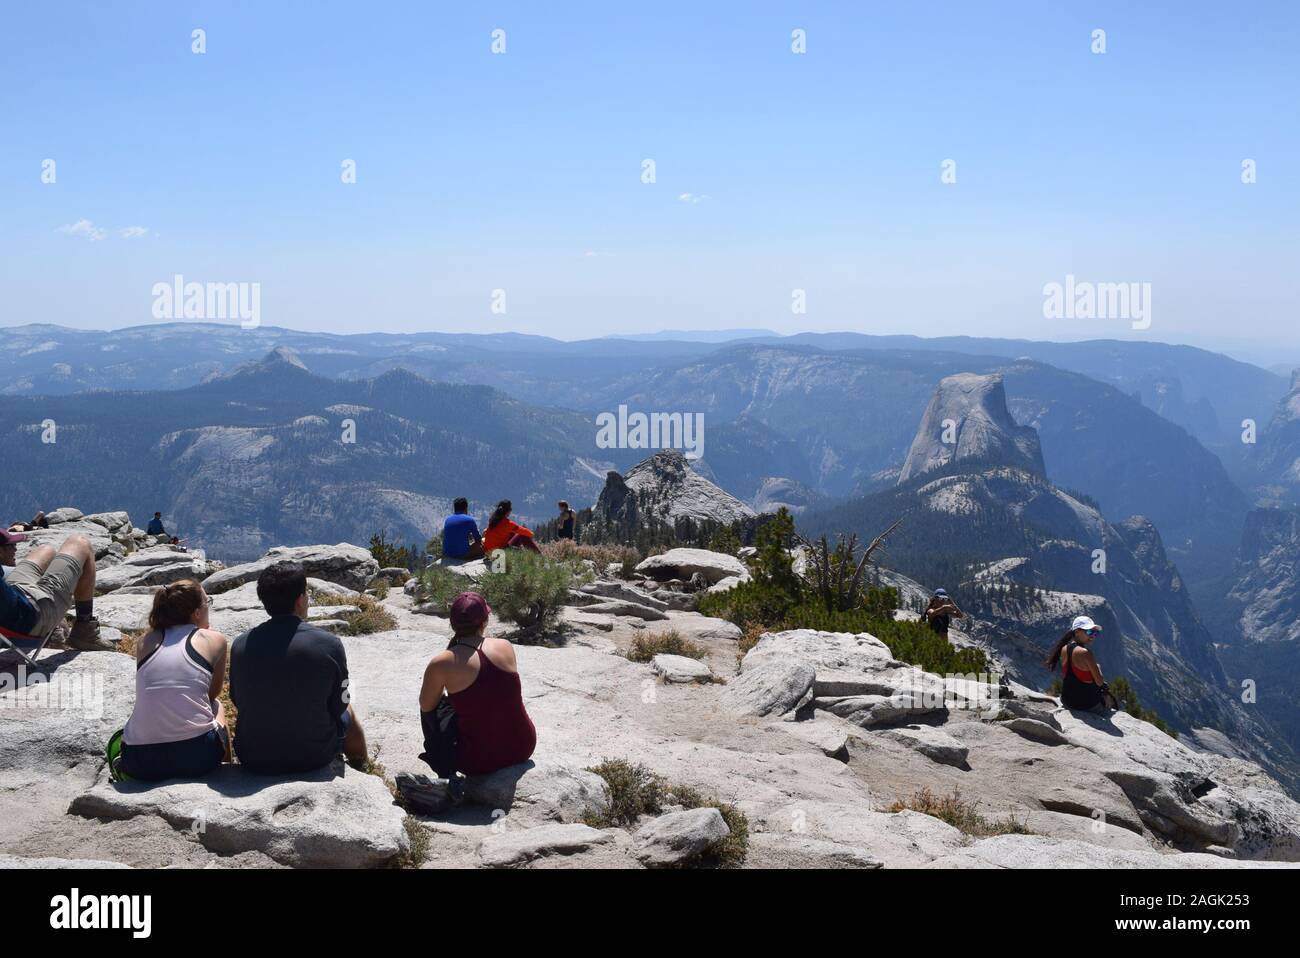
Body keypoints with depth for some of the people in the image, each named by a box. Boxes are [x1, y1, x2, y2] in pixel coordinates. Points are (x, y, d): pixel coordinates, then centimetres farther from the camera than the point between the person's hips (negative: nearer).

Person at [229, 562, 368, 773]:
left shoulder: (240, 645, -8)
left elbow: (238, 703, 5)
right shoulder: (329, 644, -16)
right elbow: (338, 707, -6)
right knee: (348, 713, 28)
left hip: (253, 759, 3)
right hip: (315, 757, -2)